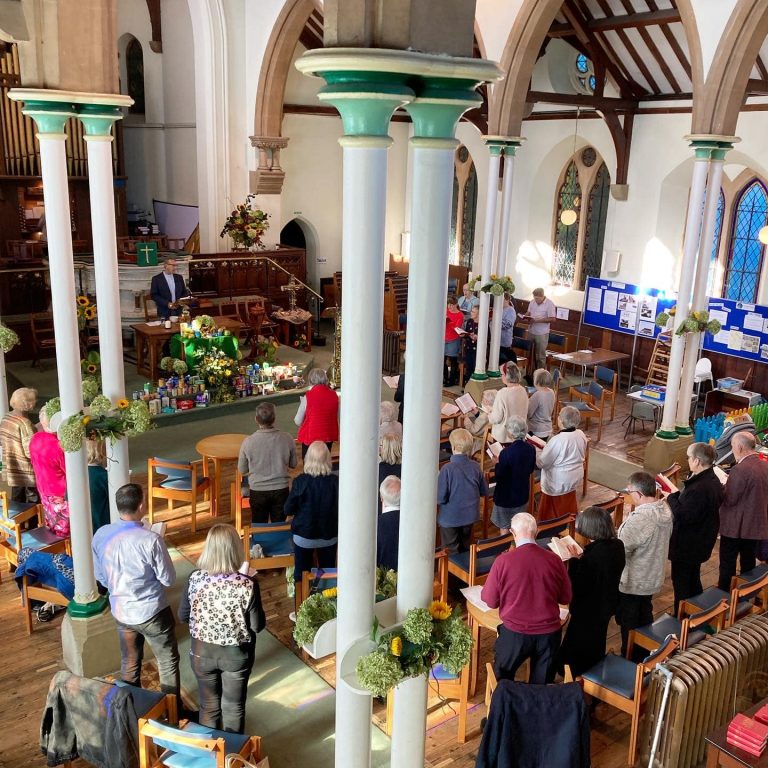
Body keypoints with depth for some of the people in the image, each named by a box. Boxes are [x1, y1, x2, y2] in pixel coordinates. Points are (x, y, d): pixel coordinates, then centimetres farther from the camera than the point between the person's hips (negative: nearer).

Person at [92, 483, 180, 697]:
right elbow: (169, 579, -15)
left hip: (120, 612, 5)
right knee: (168, 662, 15)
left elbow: (100, 577, 3)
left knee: (129, 664, 22)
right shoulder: (151, 540, -27)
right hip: (152, 612, -5)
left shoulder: (100, 536, -10)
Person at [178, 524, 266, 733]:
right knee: (234, 707, 21)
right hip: (236, 653, -2)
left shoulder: (195, 579, -18)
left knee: (209, 705, 23)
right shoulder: (247, 585, -25)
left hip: (202, 652, 2)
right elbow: (258, 625, -15)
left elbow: (183, 616, -4)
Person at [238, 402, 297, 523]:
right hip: (281, 489, 1)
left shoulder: (248, 442, -16)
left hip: (257, 491, -1)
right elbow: (293, 464, 3)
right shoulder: (287, 439, -13)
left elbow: (242, 470, -3)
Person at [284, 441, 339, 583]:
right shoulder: (335, 481, -16)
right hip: (329, 535, 1)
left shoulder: (300, 481, -18)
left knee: (301, 576, 14)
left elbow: (288, 510, -11)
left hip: (304, 536, -1)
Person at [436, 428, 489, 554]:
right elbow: (485, 492, 1)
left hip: (450, 518, -4)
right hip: (470, 515, 4)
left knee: (452, 552, 14)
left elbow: (440, 498, -24)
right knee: (465, 547, 25)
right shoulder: (475, 467, -11)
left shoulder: (448, 469, -25)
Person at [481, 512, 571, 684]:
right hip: (549, 633, 2)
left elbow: (490, 601, -6)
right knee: (542, 684, 22)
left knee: (502, 683, 22)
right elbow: (566, 598, 5)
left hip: (514, 633, -2)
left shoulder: (503, 561, -16)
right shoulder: (554, 560, -9)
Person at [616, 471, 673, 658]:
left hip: (632, 583, -8)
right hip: (652, 579, 8)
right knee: (645, 618, 26)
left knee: (629, 625, 12)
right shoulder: (665, 510, -8)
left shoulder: (639, 520, -34)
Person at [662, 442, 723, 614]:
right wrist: (677, 494, 1)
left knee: (680, 580, 8)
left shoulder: (699, 488, -33)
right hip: (702, 540, 9)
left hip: (687, 544, -9)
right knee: (693, 577, 24)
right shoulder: (713, 480, -1)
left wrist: (671, 497, -16)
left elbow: (683, 516, -29)